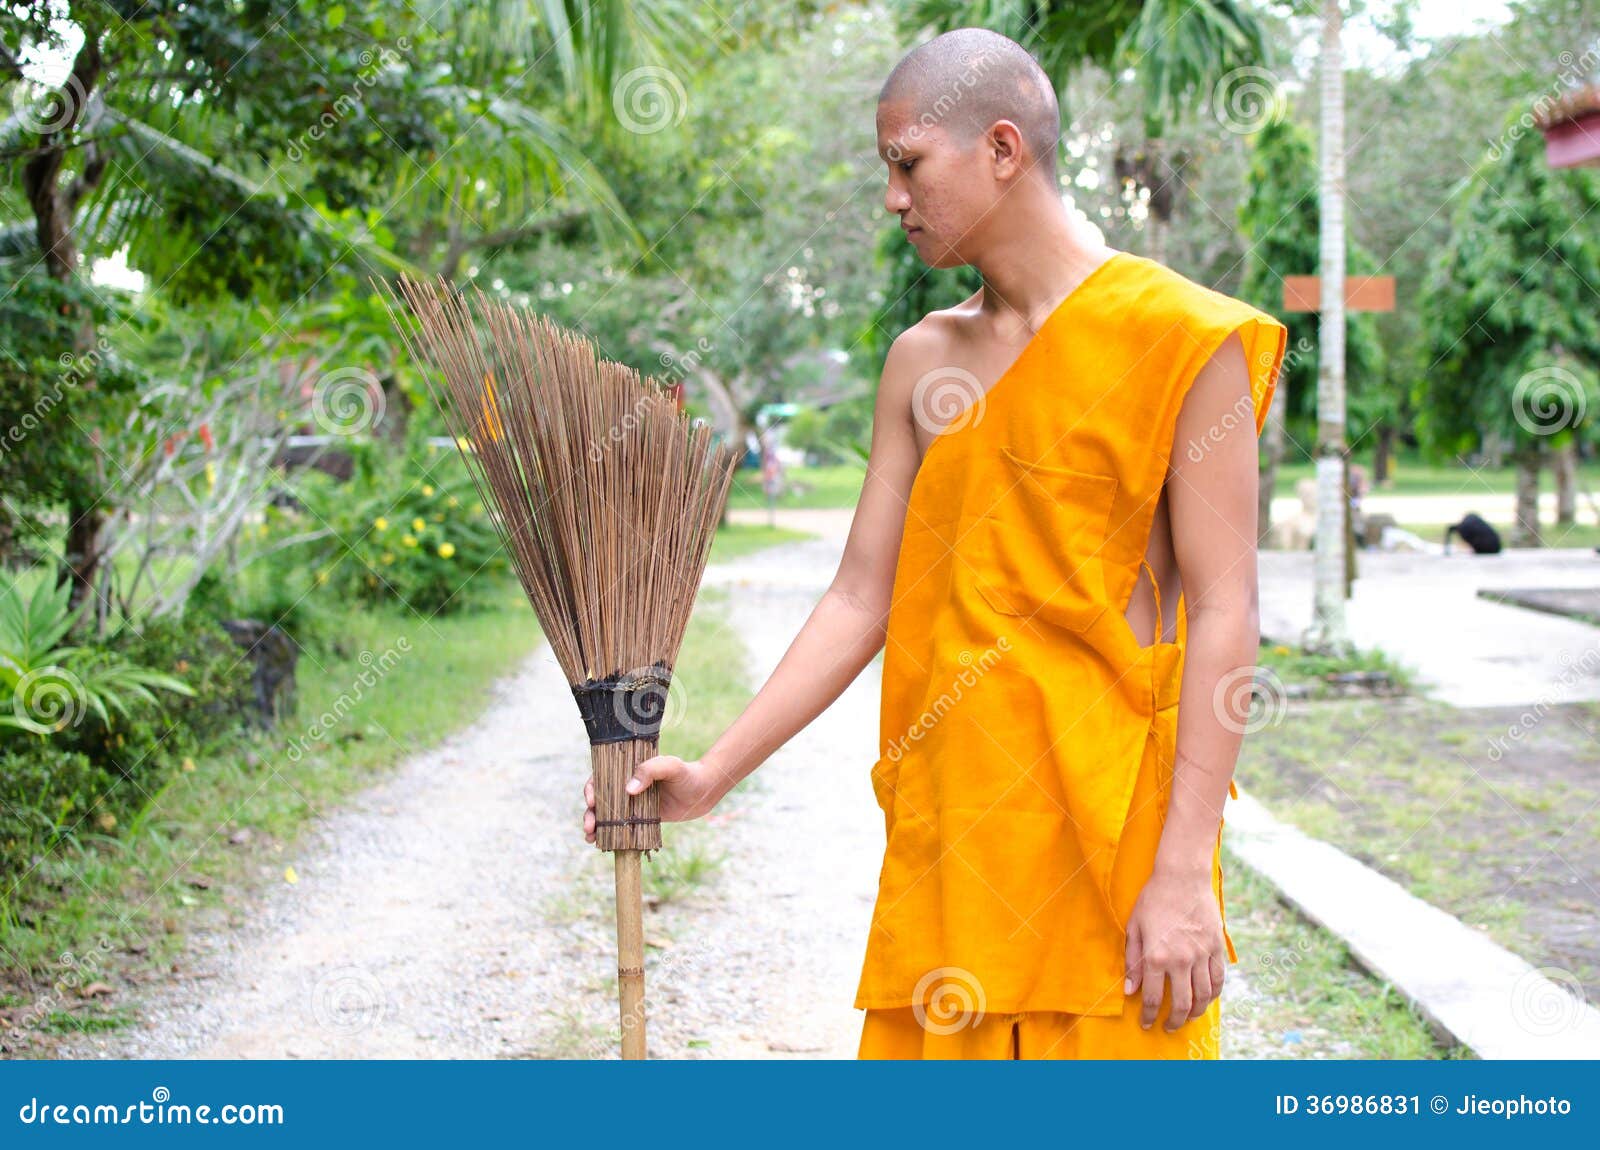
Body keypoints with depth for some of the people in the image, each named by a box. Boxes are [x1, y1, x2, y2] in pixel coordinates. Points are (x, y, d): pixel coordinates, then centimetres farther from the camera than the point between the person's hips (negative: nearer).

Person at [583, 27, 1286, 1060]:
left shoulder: (1183, 340, -6)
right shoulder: (924, 362, 11)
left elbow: (1223, 615, -10)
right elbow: (860, 602, 12)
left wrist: (1184, 871, -15)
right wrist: (715, 773, 6)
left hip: (1111, 818, -5)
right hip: (946, 822, 5)